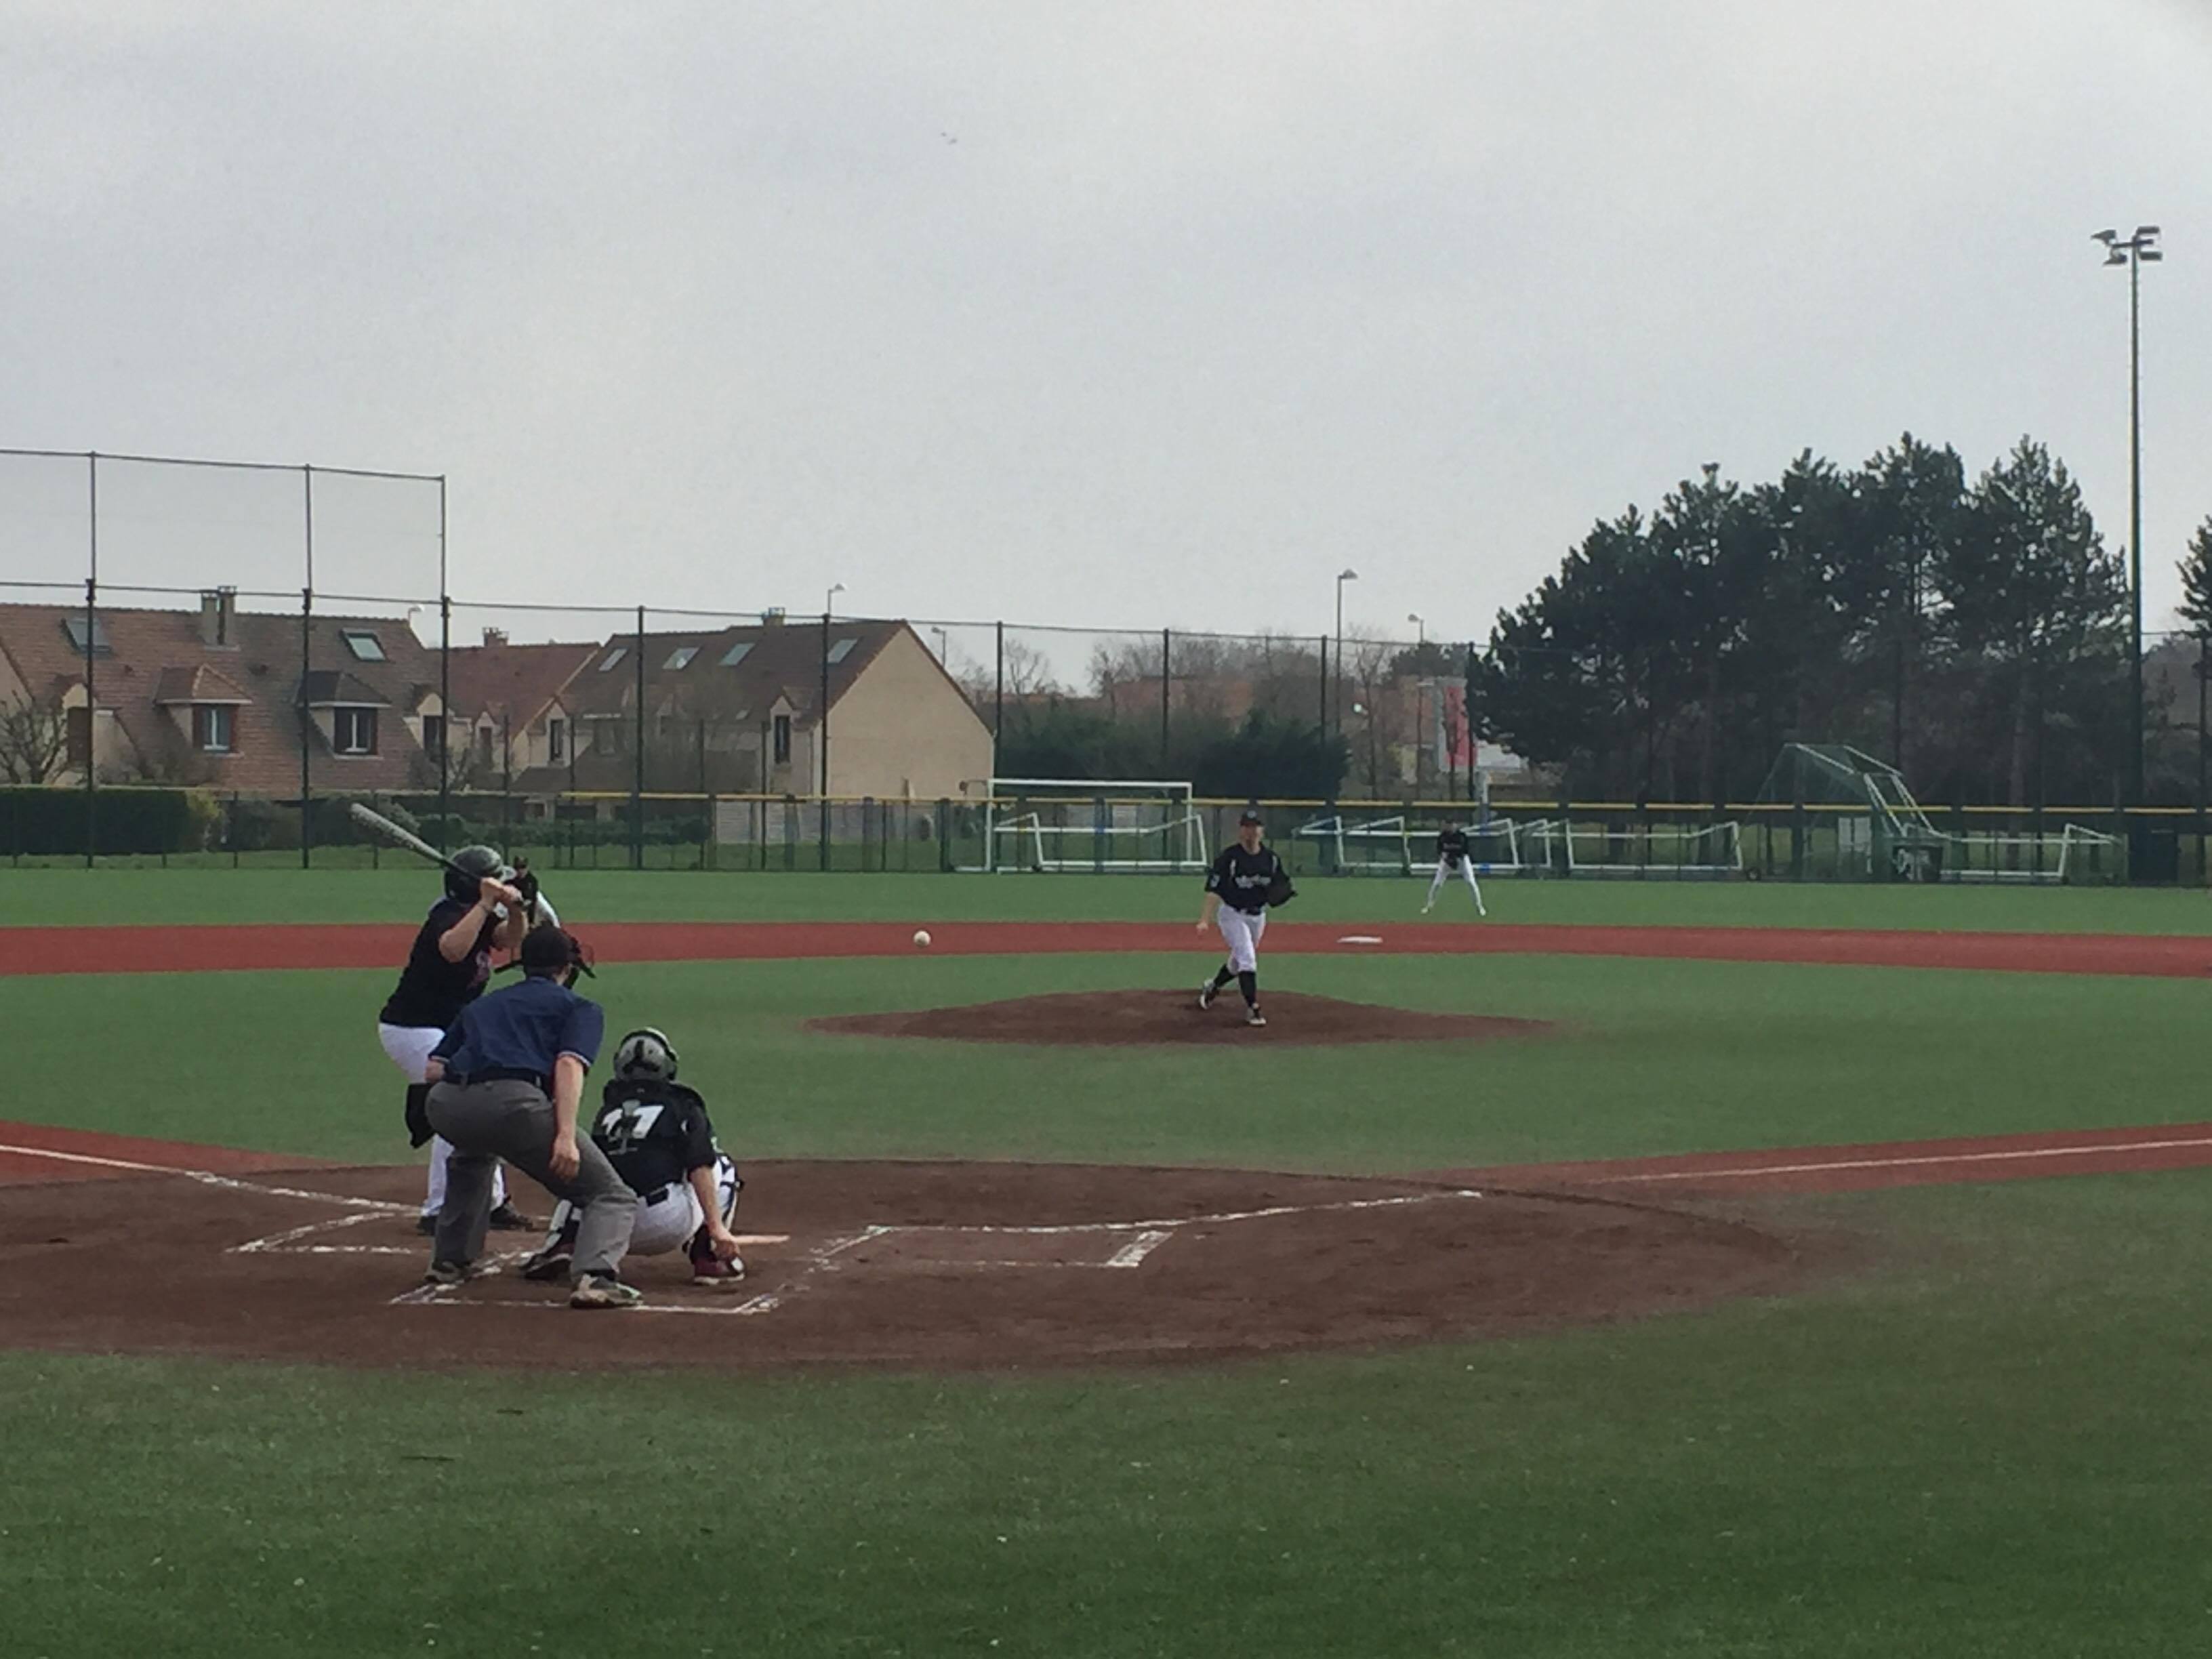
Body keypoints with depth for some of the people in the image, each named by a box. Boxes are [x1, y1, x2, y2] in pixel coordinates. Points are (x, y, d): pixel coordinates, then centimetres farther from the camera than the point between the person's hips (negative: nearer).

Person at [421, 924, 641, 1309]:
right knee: (612, 1197, 1)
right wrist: (566, 1135, -11)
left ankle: (450, 1259, 39)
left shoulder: (481, 1006, 36)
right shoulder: (580, 1008, 22)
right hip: (512, 1100, -5)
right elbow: (569, 1064, 1)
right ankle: (595, 1276, -26)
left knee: (470, 1156, 43)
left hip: (444, 1104, 5)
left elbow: (433, 1068, 27)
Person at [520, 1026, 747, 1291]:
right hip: (668, 1225, -4)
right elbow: (700, 1169, -4)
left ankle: (562, 1245, 7)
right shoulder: (682, 1106, 10)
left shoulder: (607, 1112, 23)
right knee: (723, 1168, 21)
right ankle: (707, 1257, 3)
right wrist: (716, 1228, -9)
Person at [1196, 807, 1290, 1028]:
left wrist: (1279, 893, -16)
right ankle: (1252, 1009, -15)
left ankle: (1212, 987, 47)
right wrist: (1205, 919, -28)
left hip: (1258, 916, 6)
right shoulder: (1229, 856, -16)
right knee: (1247, 959, -18)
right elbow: (1214, 890, -19)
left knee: (1238, 962, 20)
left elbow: (1280, 886, 9)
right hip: (1232, 915, -6)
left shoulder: (1270, 857, -1)